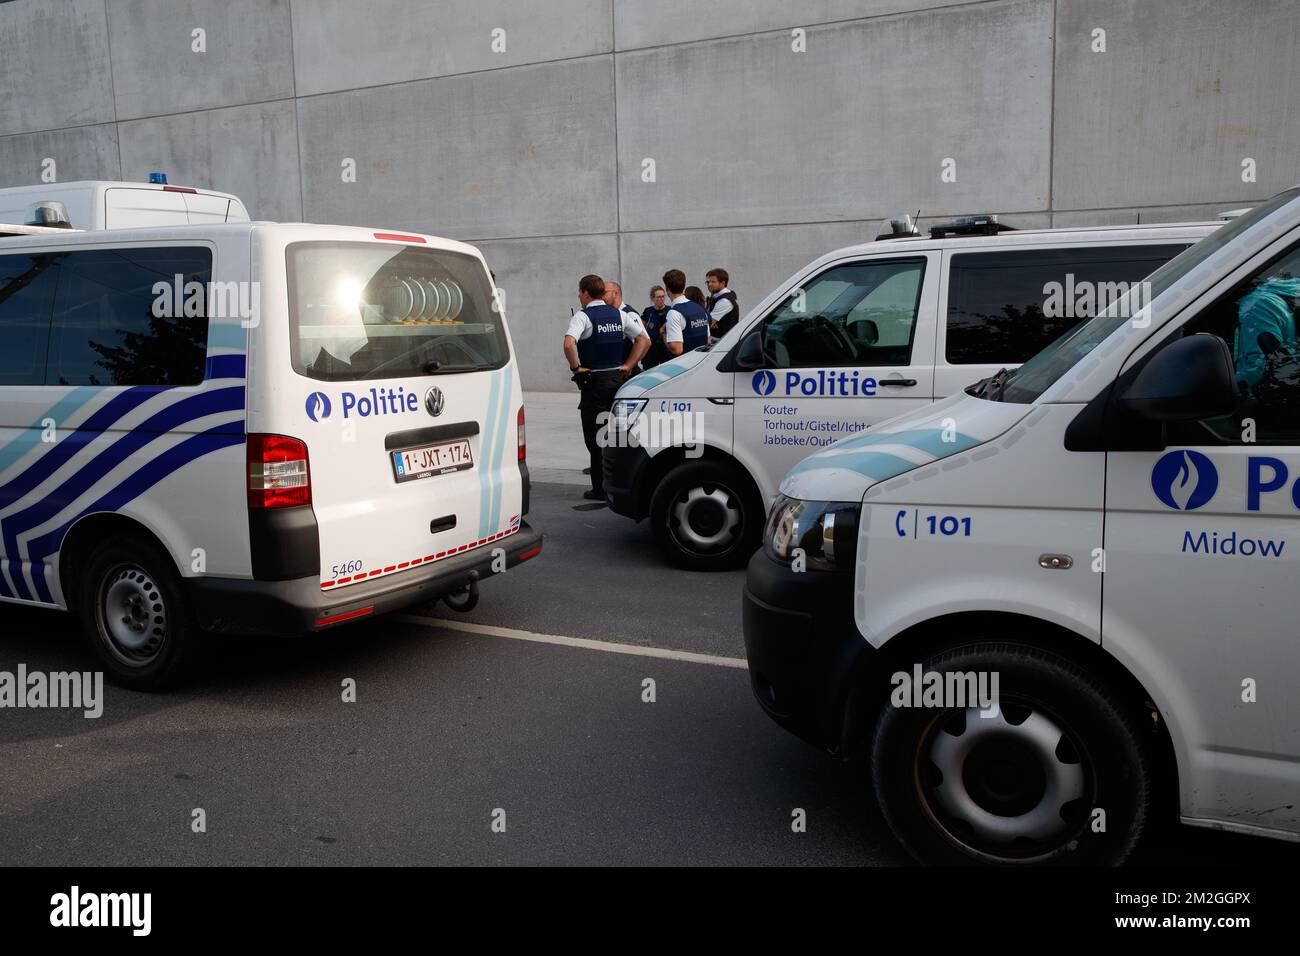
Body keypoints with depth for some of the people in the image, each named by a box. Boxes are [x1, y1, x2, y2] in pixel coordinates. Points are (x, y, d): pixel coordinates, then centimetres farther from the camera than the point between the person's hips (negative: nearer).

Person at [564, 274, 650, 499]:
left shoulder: (582, 316, -10)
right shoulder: (619, 315, 8)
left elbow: (569, 344, -28)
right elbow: (644, 340, 8)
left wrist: (576, 367, -14)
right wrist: (627, 366, 7)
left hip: (593, 380, -6)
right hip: (618, 378, 6)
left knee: (595, 436, 1)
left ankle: (600, 488, 2)